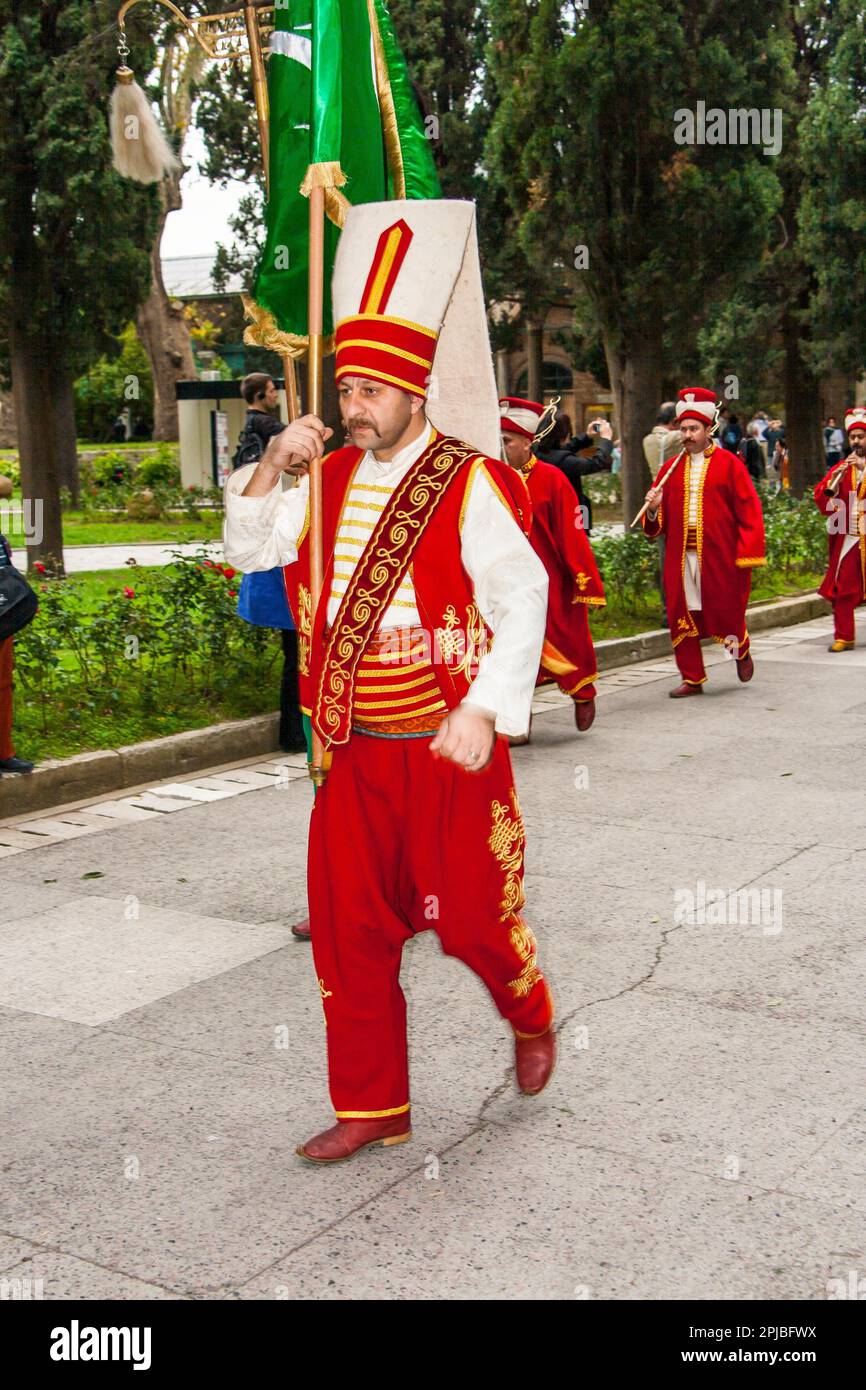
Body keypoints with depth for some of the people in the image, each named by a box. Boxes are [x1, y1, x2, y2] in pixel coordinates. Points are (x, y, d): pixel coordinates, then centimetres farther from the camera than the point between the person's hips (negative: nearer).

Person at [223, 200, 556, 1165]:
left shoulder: (468, 486, -11)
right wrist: (271, 468, -4)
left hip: (447, 752, -5)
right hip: (353, 752, 6)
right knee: (348, 928, 8)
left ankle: (531, 1020, 39)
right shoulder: (330, 482, 7)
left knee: (469, 916, 5)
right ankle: (371, 1107, 23)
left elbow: (523, 598, -14)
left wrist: (483, 713, -22)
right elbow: (247, 550, 13)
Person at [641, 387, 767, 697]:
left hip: (719, 555, -4)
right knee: (683, 617, 3)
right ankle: (692, 679, 15)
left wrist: (746, 553, -11)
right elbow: (658, 523, 13)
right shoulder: (672, 468, 10)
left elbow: (749, 511, -4)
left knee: (725, 611, 4)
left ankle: (740, 648, 36)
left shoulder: (729, 464, -1)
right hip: (681, 556, 4)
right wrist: (653, 509, -10)